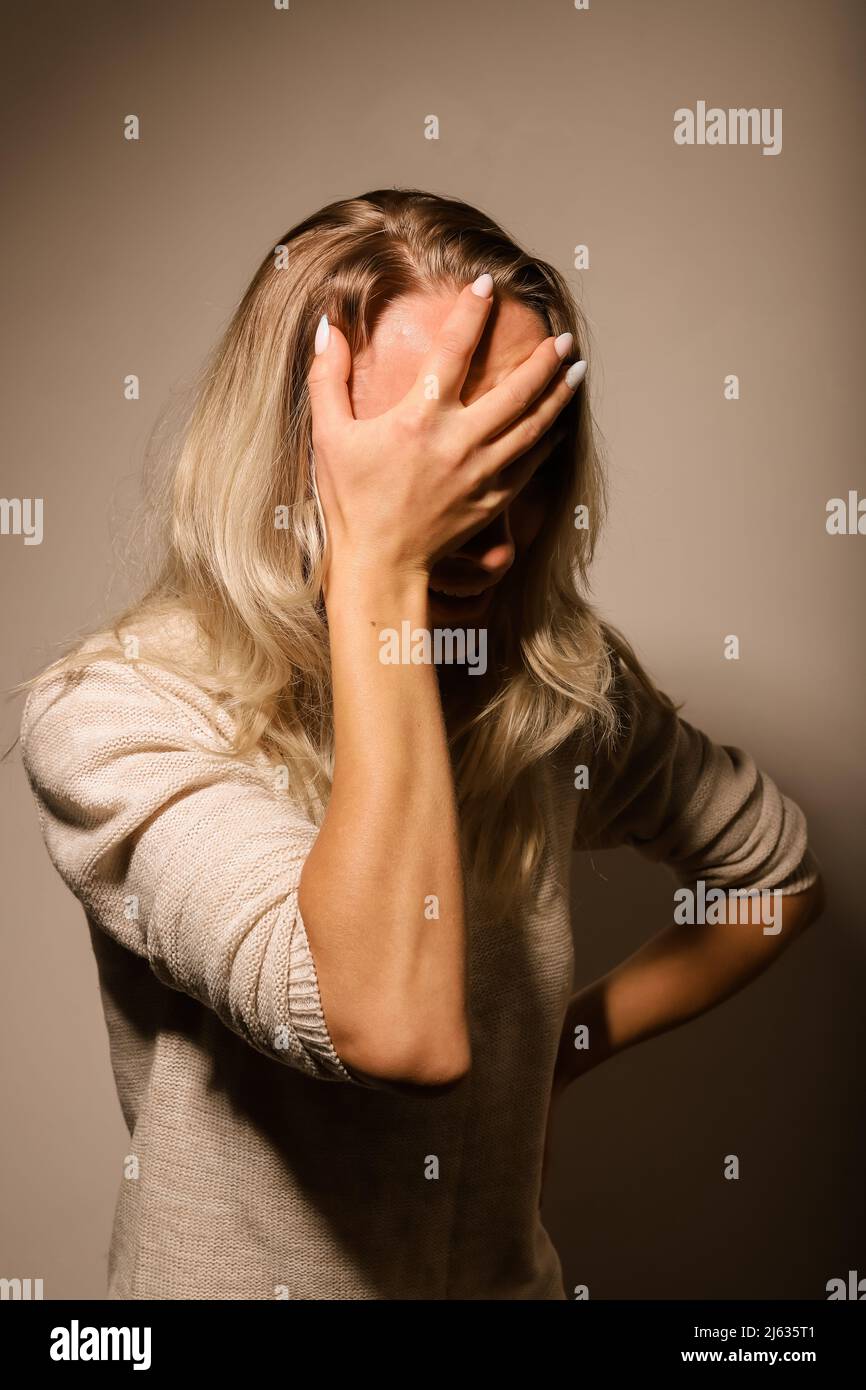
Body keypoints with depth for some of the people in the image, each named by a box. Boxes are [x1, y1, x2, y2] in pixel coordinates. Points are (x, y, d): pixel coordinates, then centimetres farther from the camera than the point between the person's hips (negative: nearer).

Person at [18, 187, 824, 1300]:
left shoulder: (565, 679, -11)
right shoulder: (110, 720, -24)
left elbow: (778, 876, 6)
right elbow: (400, 1027, -38)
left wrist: (571, 1042, -2)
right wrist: (380, 560, -36)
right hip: (235, 1278, -3)